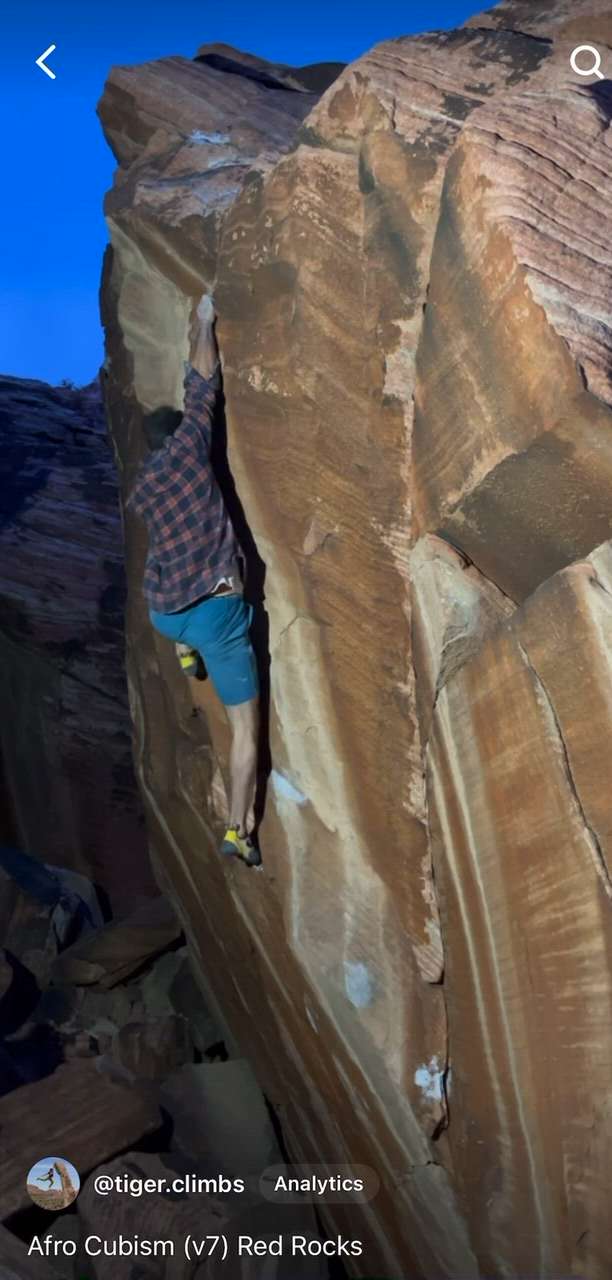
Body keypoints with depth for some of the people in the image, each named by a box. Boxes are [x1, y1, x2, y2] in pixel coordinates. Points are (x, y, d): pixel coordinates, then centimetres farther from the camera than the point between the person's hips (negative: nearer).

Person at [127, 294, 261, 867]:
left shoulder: (139, 487, 14)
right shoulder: (188, 449, -1)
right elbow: (203, 386, 4)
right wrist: (204, 322, 19)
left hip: (162, 615, 6)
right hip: (217, 610, -6)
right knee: (246, 727, 4)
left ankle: (187, 649, 43)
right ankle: (239, 830, 4)